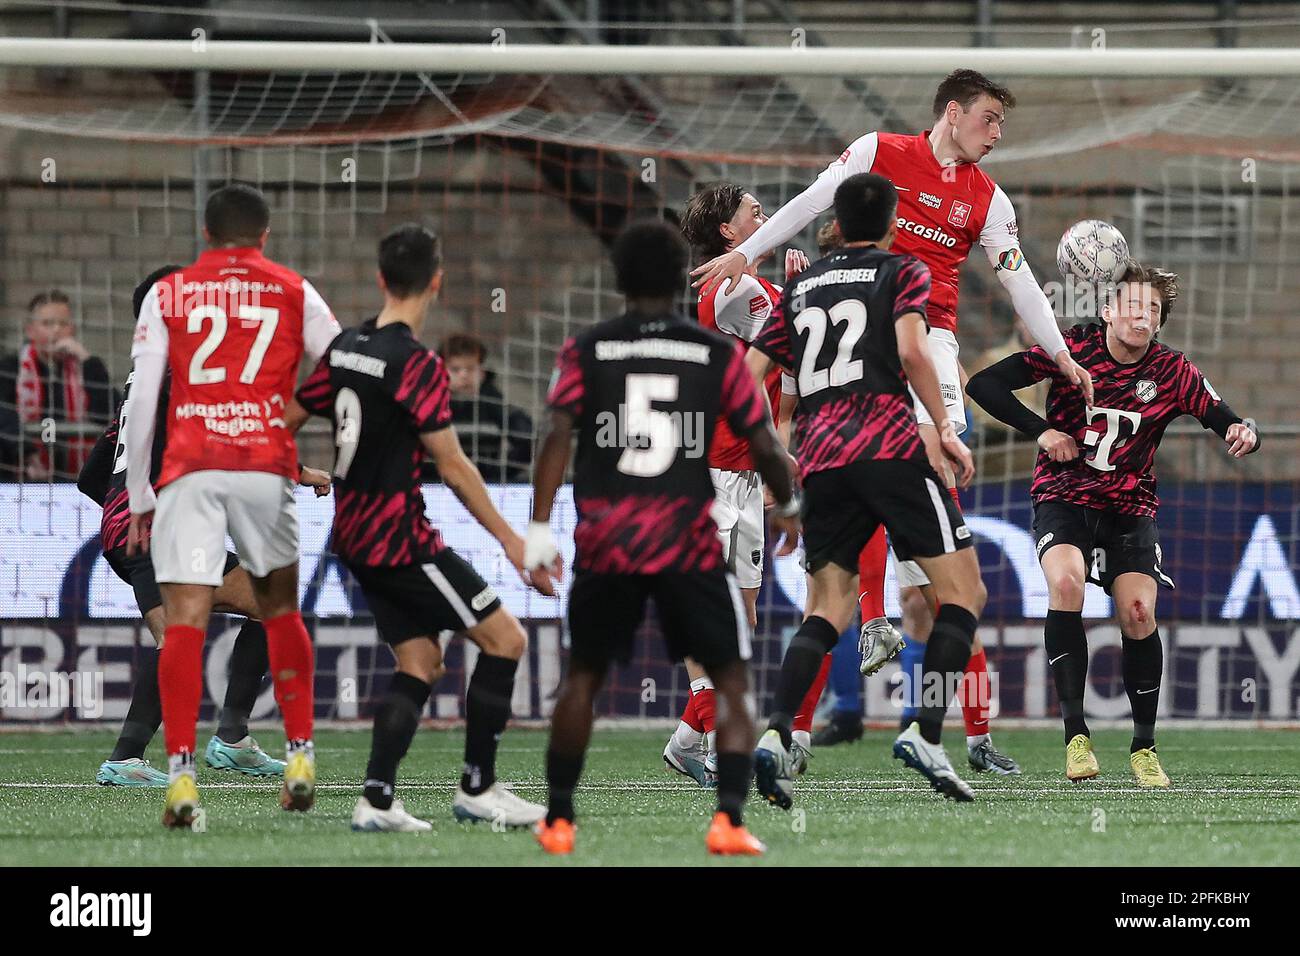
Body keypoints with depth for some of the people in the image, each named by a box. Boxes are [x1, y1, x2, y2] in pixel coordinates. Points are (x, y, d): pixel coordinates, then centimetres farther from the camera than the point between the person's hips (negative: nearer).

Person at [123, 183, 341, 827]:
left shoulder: (167, 295, 11)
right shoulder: (294, 294, 12)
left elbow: (140, 403, 6)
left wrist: (139, 497, 11)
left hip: (188, 471, -1)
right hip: (267, 468, 1)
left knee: (184, 622, -5)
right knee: (280, 611, 19)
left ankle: (180, 775, -17)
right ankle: (300, 759, 14)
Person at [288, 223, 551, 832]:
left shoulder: (344, 348, 5)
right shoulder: (417, 365, -18)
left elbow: (286, 420, 15)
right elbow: (453, 467, -16)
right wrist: (511, 541, -10)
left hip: (355, 539, 8)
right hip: (400, 540, -8)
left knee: (419, 663, 11)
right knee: (505, 639, -1)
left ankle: (376, 800, 0)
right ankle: (477, 789, 3)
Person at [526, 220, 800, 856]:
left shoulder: (587, 351, 3)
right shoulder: (718, 354, 2)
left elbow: (557, 437, -7)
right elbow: (763, 447, 3)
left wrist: (539, 529, -7)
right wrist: (787, 507, 21)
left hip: (605, 542, 2)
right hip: (689, 542, -1)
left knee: (583, 677, 19)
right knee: (731, 681, 7)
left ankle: (558, 821, 21)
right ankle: (728, 820, -9)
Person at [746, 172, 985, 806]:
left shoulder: (803, 287, 22)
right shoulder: (903, 272, 9)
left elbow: (745, 379, 18)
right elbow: (911, 350, -10)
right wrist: (946, 431, -5)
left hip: (820, 461, 5)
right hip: (889, 445, -5)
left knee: (828, 611, 9)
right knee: (964, 592, 3)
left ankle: (775, 735, -14)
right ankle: (926, 735, -13)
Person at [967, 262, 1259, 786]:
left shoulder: (1172, 372, -5)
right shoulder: (1072, 349, -10)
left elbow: (1225, 422, -5)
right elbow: (985, 384, -10)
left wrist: (1244, 433, -29)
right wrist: (1040, 430, -17)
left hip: (1130, 506, 2)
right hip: (1062, 499, -2)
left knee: (1138, 613, -13)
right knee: (1066, 584, -28)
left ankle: (1144, 747, 6)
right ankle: (1075, 733, -24)